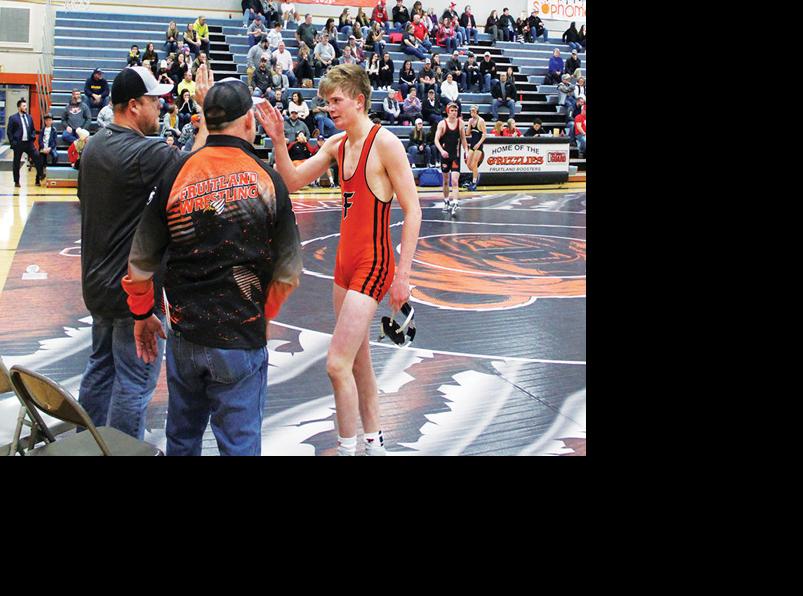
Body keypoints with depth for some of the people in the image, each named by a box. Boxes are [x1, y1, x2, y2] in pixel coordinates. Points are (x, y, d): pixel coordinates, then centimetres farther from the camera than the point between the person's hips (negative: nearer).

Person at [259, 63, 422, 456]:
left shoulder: (385, 143, -14)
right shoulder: (336, 144, 9)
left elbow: (412, 210, -14)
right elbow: (293, 182, 13)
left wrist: (403, 274, -17)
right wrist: (278, 141, -3)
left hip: (373, 265, -8)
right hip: (346, 261, 9)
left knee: (337, 364, -13)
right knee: (358, 360, 16)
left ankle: (347, 448, 0)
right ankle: (374, 443, 28)